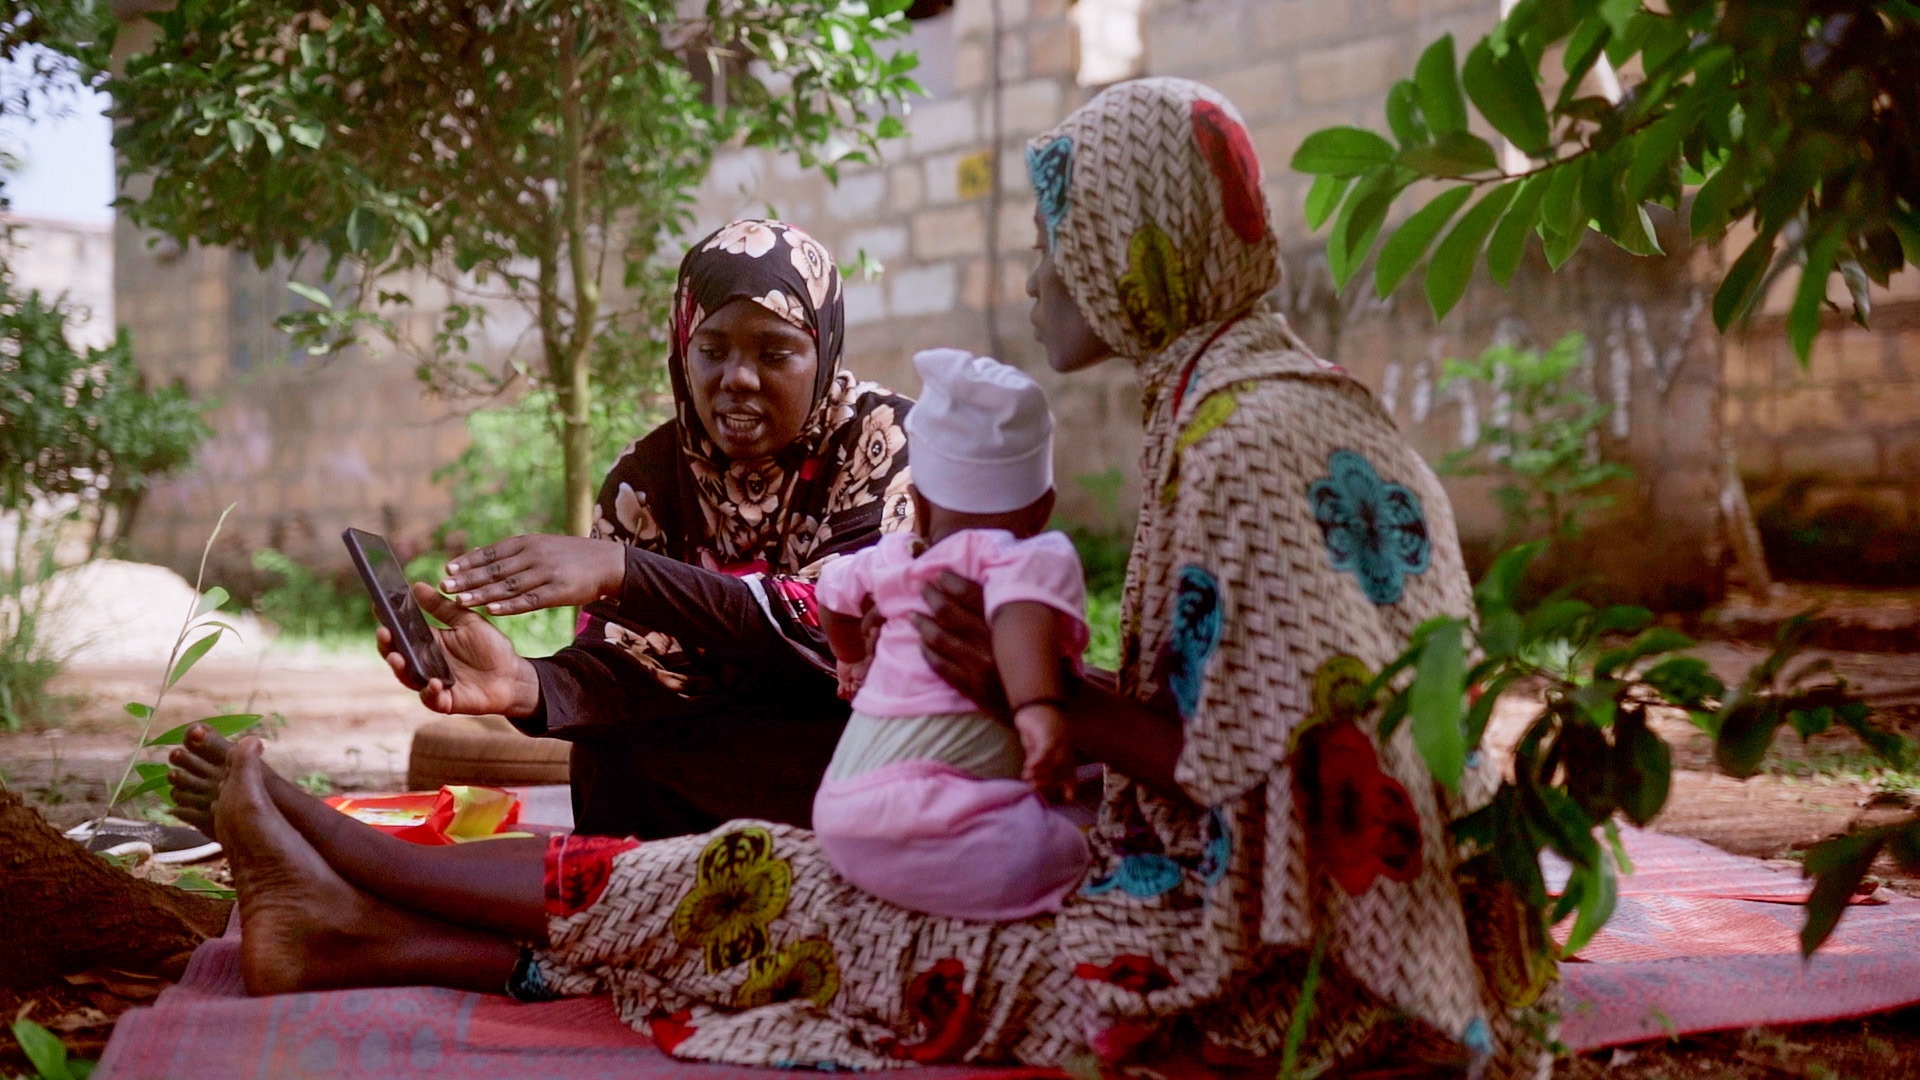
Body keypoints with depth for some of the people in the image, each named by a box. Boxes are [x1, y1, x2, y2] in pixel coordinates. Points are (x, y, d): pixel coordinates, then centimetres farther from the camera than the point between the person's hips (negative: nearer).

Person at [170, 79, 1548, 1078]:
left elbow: (1254, 762, -21)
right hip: (1235, 911, 8)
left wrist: (1046, 693, -12)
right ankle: (362, 921, 5)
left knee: (796, 901, -5)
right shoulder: (1231, 404, 13)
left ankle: (354, 911, 7)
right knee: (835, 895, 1)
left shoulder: (1256, 429, -19)